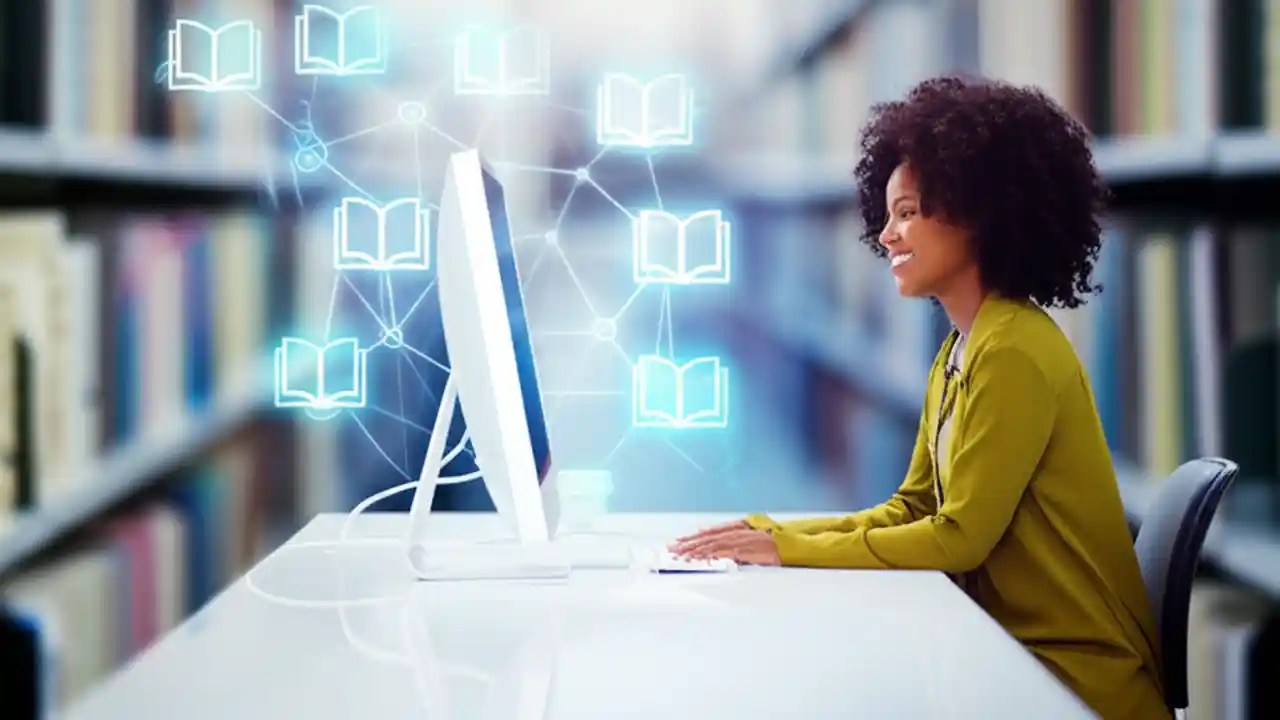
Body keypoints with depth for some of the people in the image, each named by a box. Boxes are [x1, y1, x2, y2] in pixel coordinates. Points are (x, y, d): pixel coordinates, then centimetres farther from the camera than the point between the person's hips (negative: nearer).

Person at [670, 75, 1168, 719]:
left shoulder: (1013, 352, -19)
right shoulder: (960, 351, 10)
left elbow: (959, 537, -20)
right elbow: (912, 510, 10)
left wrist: (788, 549, -17)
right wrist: (772, 532, -2)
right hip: (1016, 649, 7)